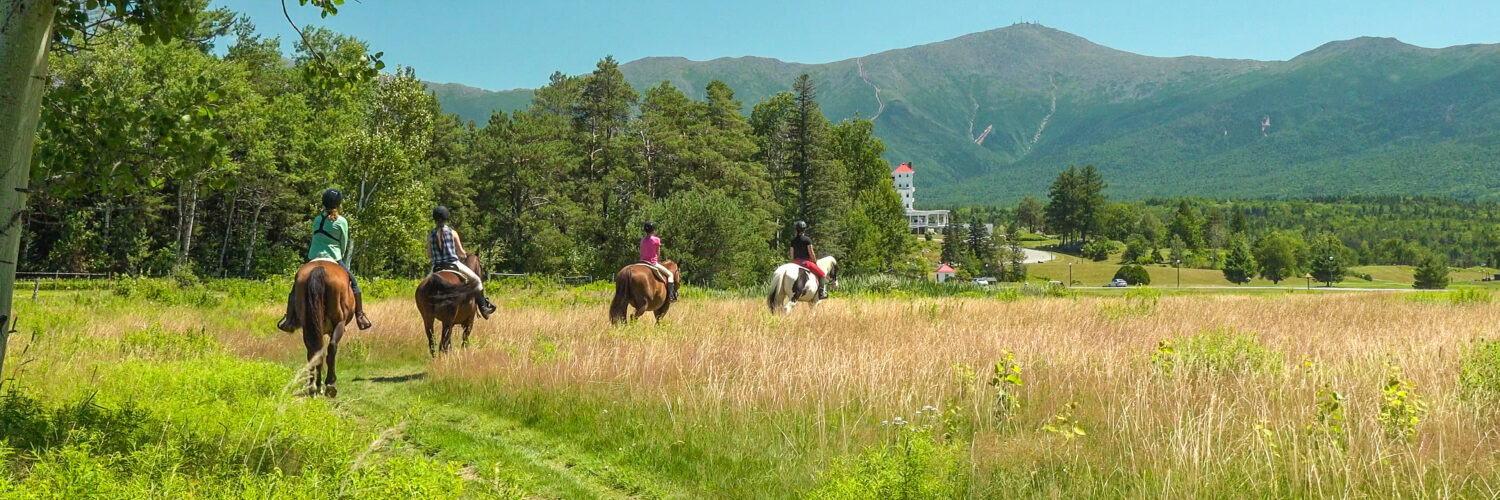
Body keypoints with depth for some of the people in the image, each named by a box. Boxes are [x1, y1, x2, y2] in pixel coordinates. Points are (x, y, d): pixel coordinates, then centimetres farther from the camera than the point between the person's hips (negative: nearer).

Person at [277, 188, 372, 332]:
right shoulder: (342, 222, -3)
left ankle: (289, 319, 3)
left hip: (313, 259, 2)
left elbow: (316, 238, 16)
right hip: (334, 259, -2)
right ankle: (360, 316, 10)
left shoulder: (317, 220, 7)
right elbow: (344, 245, 3)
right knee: (353, 283, 15)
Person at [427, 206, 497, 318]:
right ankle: (483, 307, 12)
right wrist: (465, 255, 26)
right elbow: (461, 253, 3)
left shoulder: (430, 234, 2)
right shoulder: (452, 232, -3)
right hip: (453, 264, -2)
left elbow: (429, 255, 5)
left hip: (437, 268, 2)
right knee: (476, 280, 14)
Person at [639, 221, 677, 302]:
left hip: (643, 262, 5)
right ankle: (670, 295, -8)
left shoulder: (642, 239, 6)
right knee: (670, 274, 6)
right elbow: (658, 254, -1)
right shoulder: (656, 240, -9)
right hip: (653, 263, -5)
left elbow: (641, 252, 11)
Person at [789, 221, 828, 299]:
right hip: (805, 261, -6)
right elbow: (811, 253, -10)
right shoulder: (807, 240, -11)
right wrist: (815, 262, 5)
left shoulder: (793, 240, 6)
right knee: (821, 274, 6)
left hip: (796, 262, 6)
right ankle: (822, 292, -2)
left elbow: (792, 254, 10)